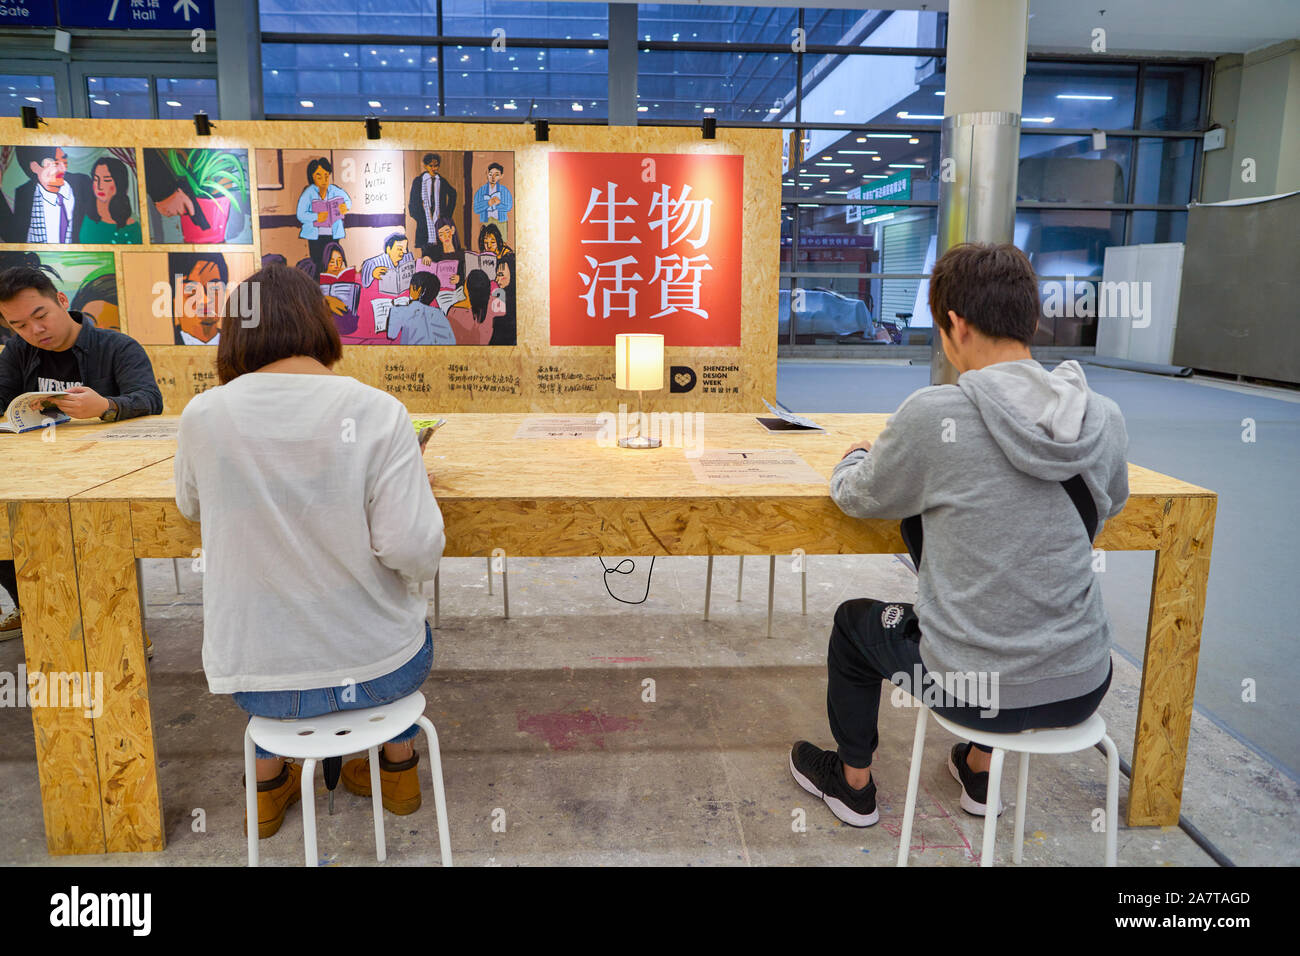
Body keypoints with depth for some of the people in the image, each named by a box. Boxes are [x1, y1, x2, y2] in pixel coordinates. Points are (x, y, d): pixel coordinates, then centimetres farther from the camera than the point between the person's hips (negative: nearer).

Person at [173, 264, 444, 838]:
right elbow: (412, 551, -22)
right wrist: (416, 480, -2)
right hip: (374, 672, -1)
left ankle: (268, 787, 50)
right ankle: (399, 769, 47)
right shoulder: (378, 413, -18)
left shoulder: (203, 416, -10)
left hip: (255, 681, 2)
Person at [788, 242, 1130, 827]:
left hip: (975, 689, -4)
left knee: (854, 621, 24)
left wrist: (855, 459, 19)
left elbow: (857, 498, -3)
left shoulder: (934, 415, -21)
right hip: (1083, 687, 5)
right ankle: (981, 769, 53)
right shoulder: (1103, 419, -6)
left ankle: (853, 784, 43)